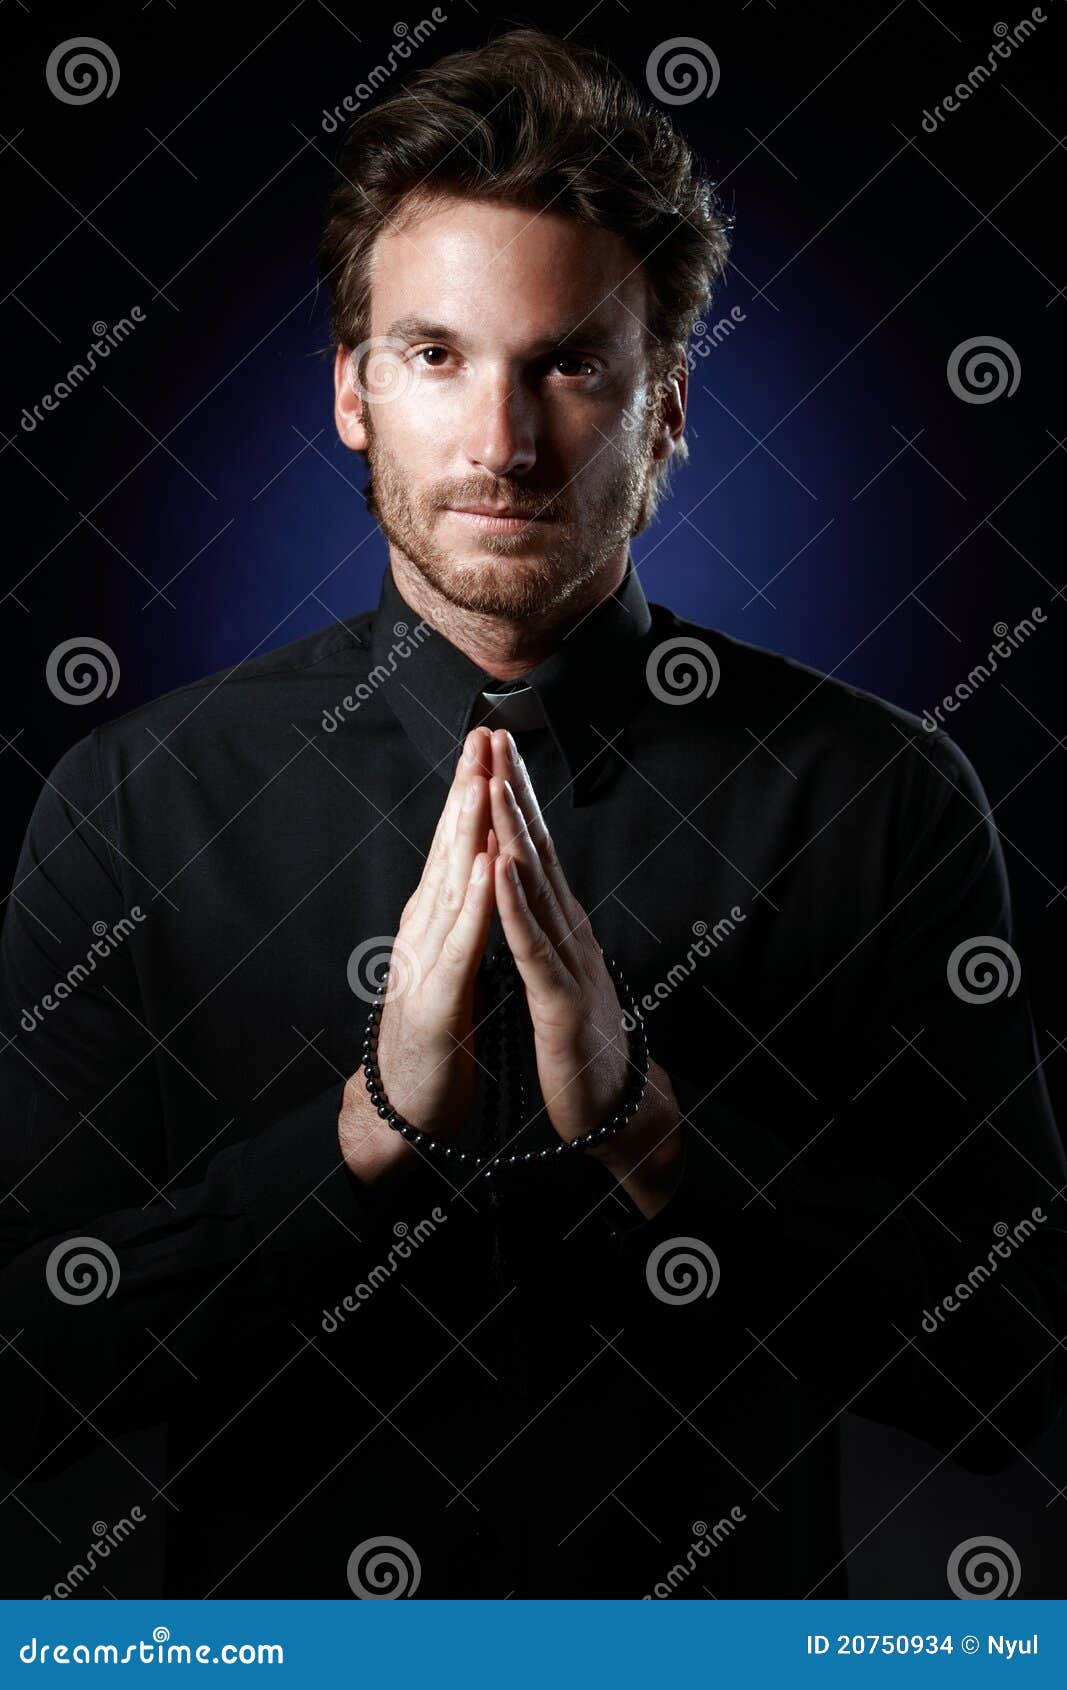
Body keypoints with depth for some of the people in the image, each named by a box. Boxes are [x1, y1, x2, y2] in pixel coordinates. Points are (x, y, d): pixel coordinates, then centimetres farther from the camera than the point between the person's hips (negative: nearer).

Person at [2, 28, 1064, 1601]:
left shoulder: (888, 798, -9)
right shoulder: (131, 801, -7)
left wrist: (644, 1117, -20)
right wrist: (374, 1115, -21)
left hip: (725, 1628, 0)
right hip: (280, 1622, 0)